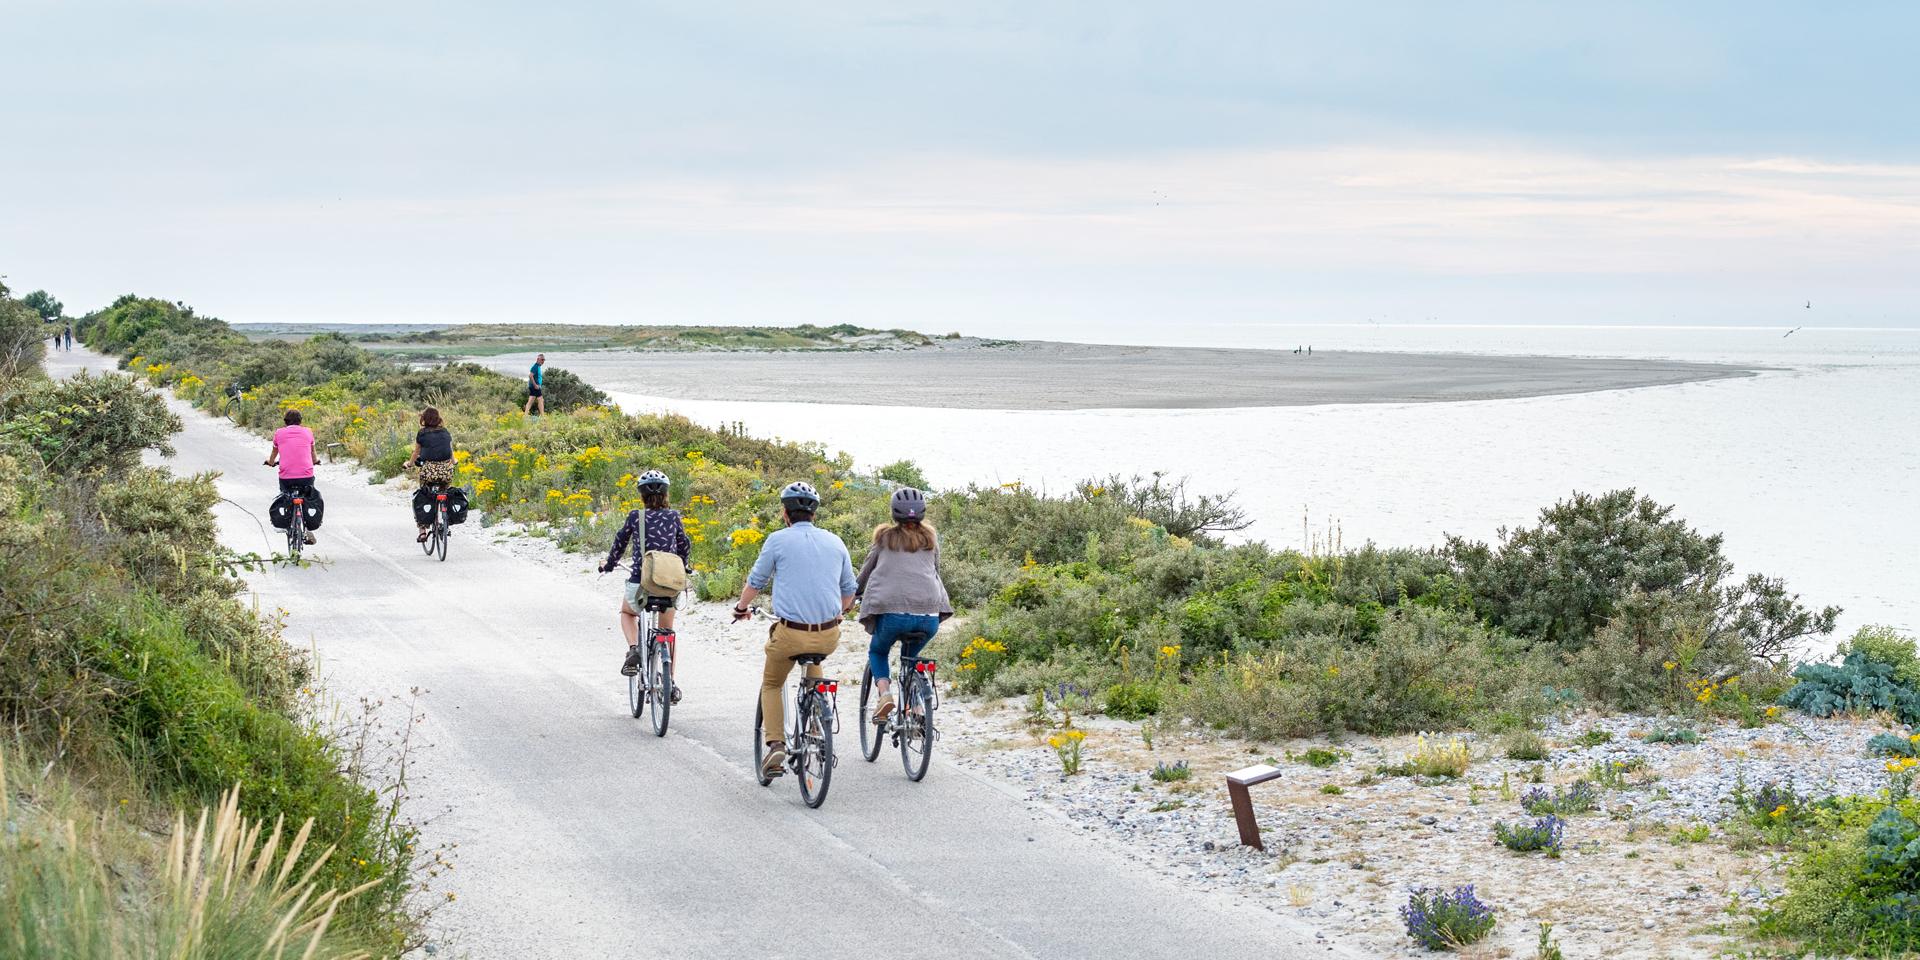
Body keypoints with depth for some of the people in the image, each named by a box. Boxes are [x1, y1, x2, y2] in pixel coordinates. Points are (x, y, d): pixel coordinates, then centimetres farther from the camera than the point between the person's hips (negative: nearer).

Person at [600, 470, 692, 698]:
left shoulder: (635, 516, -2)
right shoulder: (673, 516, 3)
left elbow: (620, 542, 10)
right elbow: (685, 546, 13)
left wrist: (609, 565, 28)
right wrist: (681, 567, 34)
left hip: (641, 583, -2)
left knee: (627, 611, 32)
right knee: (667, 631, 25)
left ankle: (633, 650, 5)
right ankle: (672, 683, 19)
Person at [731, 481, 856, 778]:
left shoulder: (779, 540, -2)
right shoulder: (835, 542, 9)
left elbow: (755, 582, 9)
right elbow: (849, 590, 17)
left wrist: (741, 608, 30)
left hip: (790, 634, -3)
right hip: (829, 636, 3)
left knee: (771, 685, 22)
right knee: (813, 666, 37)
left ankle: (776, 745, 4)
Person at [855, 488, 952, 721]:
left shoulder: (885, 537, 12)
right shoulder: (930, 538, 16)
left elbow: (867, 570, 20)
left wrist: (854, 591, 38)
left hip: (892, 610, -2)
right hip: (929, 615, 2)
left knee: (877, 652, 25)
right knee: (911, 655, 29)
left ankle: (884, 693, -1)